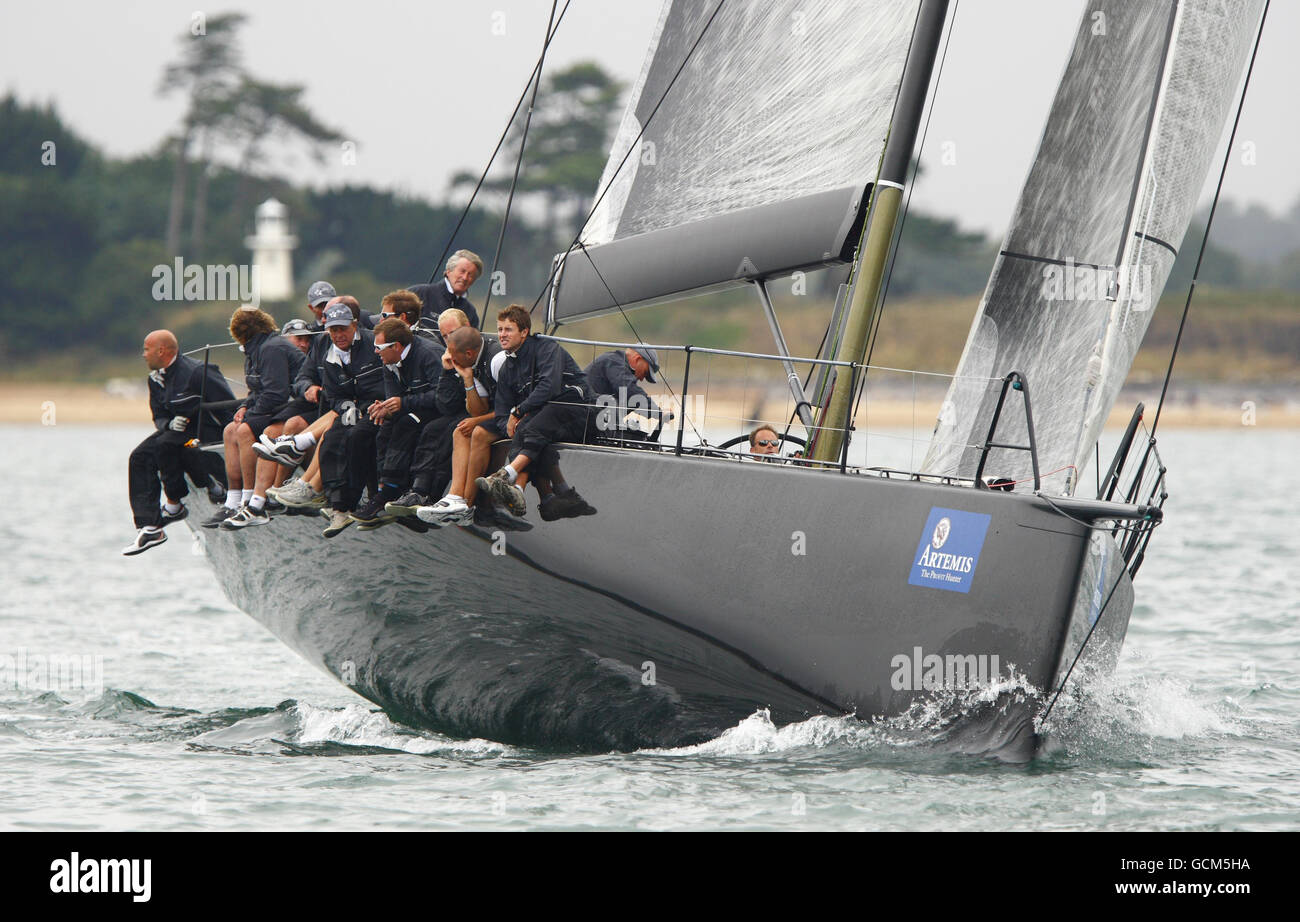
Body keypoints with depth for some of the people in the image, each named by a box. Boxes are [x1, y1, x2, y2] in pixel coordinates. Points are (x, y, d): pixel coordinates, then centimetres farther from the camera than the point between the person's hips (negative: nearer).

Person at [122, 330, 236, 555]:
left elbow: (229, 408, -17)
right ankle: (148, 527, -16)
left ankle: (174, 505, -10)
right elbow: (159, 416, 12)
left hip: (208, 431, -9)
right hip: (178, 429, 9)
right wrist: (169, 424, -11)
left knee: (164, 445, -32)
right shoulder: (156, 379, 9)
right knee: (140, 457, -12)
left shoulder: (196, 372, -18)